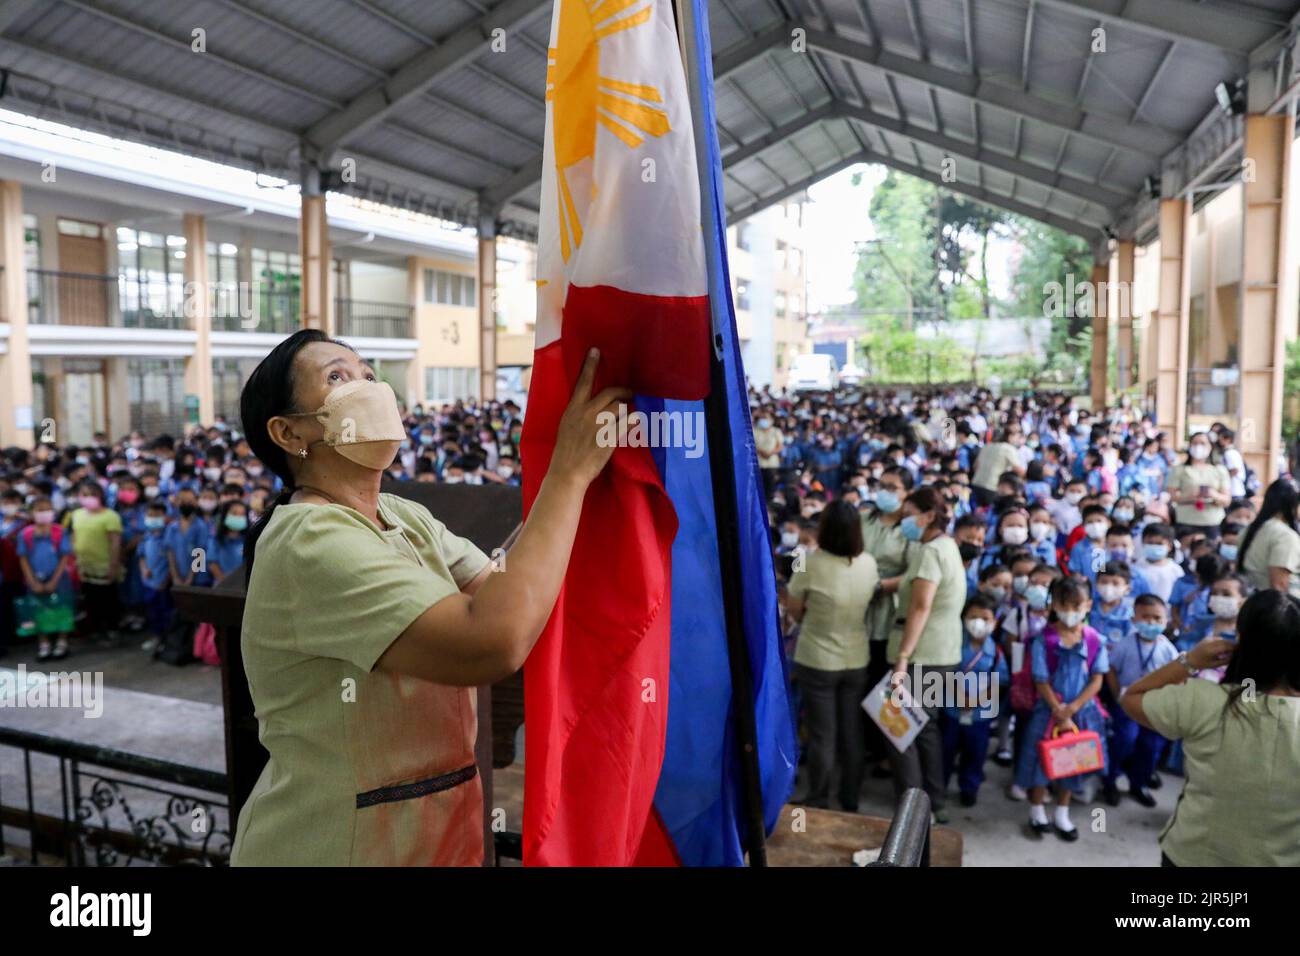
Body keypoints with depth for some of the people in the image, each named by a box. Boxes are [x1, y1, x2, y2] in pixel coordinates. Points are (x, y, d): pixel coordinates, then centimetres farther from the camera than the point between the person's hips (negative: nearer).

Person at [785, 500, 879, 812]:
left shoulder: (811, 563, -21)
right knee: (853, 733, 14)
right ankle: (850, 800, 27)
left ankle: (818, 802, 20)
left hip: (817, 661, -4)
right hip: (856, 661, 4)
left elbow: (793, 609, -8)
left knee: (822, 735, 8)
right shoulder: (868, 563, -7)